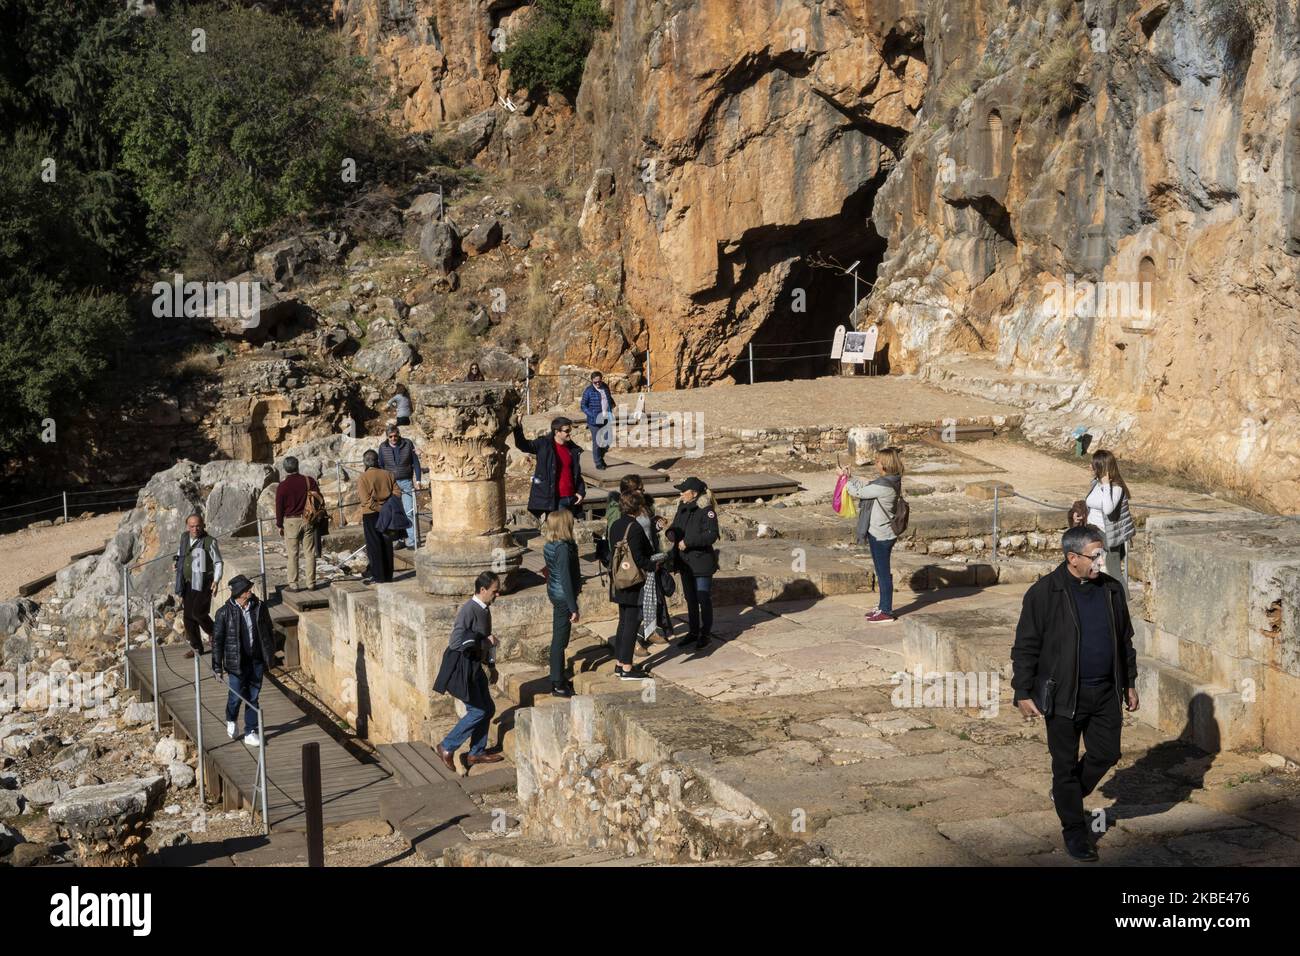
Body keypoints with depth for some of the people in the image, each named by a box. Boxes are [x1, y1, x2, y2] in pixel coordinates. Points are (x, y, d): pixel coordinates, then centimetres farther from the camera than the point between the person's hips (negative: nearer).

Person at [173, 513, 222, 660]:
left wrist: (216, 580, -17)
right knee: (187, 616, 6)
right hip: (188, 583, 6)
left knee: (198, 612, -15)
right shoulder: (184, 538, 7)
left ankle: (214, 633, 14)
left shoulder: (209, 541, -11)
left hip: (204, 583, -6)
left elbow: (218, 563, -6)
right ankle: (196, 647, 18)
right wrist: (177, 562, 11)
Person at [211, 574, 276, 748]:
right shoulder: (224, 612, -13)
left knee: (253, 696, 9)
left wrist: (271, 655, 10)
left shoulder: (259, 607, -4)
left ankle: (250, 733, 20)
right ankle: (231, 721, 40)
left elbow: (269, 631, 8)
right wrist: (217, 667, -6)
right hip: (236, 661, -3)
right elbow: (217, 640, -7)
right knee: (237, 696, 7)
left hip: (257, 660, 3)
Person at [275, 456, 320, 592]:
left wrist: (279, 525, 7)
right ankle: (311, 584, 9)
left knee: (293, 555, 4)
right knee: (310, 554, 7)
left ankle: (293, 584, 6)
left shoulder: (282, 486, -8)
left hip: (291, 521, -2)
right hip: (308, 520, 2)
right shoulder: (309, 481, -2)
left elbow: (279, 507, -4)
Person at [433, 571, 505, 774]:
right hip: (461, 665, -9)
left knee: (488, 709, 13)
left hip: (474, 665, 9)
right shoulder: (468, 610, -22)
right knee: (477, 711, -6)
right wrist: (484, 640, -24)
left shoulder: (485, 609, 8)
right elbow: (456, 641, -29)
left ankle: (477, 753, 25)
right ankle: (447, 748, 7)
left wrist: (491, 665, 24)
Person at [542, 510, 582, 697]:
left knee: (558, 639, 17)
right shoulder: (563, 548, -23)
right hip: (563, 597, -9)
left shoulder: (549, 546, 4)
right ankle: (558, 685, 7)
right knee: (560, 641, -1)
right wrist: (573, 608, -18)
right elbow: (566, 579, -23)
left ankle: (557, 680, 27)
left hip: (555, 595, 9)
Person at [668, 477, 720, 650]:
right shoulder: (682, 507, 5)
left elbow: (711, 535, -23)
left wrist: (688, 542, -25)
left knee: (704, 599, 2)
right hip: (685, 562, 7)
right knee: (690, 599, 16)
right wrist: (671, 532, -6)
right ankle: (693, 632, 28)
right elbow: (675, 525, 18)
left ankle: (705, 633, 15)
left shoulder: (706, 510, -17)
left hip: (702, 562, -7)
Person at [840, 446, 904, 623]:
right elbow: (866, 485, 18)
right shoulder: (889, 481, 6)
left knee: (883, 573, 0)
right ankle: (884, 607, 30)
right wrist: (849, 477, 11)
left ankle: (886, 612, 9)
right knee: (882, 573, 19)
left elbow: (858, 492, -15)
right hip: (882, 534, 10)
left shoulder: (884, 486, -25)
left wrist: (846, 480, 1)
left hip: (881, 536, -10)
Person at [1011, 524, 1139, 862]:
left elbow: (1124, 640, 16)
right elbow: (1025, 646, -9)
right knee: (1066, 764, 5)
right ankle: (1074, 831, 20)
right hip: (1064, 694, -5)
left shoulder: (1111, 589, 4)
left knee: (1106, 754, 9)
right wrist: (1023, 694, -10)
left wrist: (1130, 683, 16)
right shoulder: (1044, 592, -13)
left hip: (1104, 693, 5)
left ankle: (1065, 795, 35)